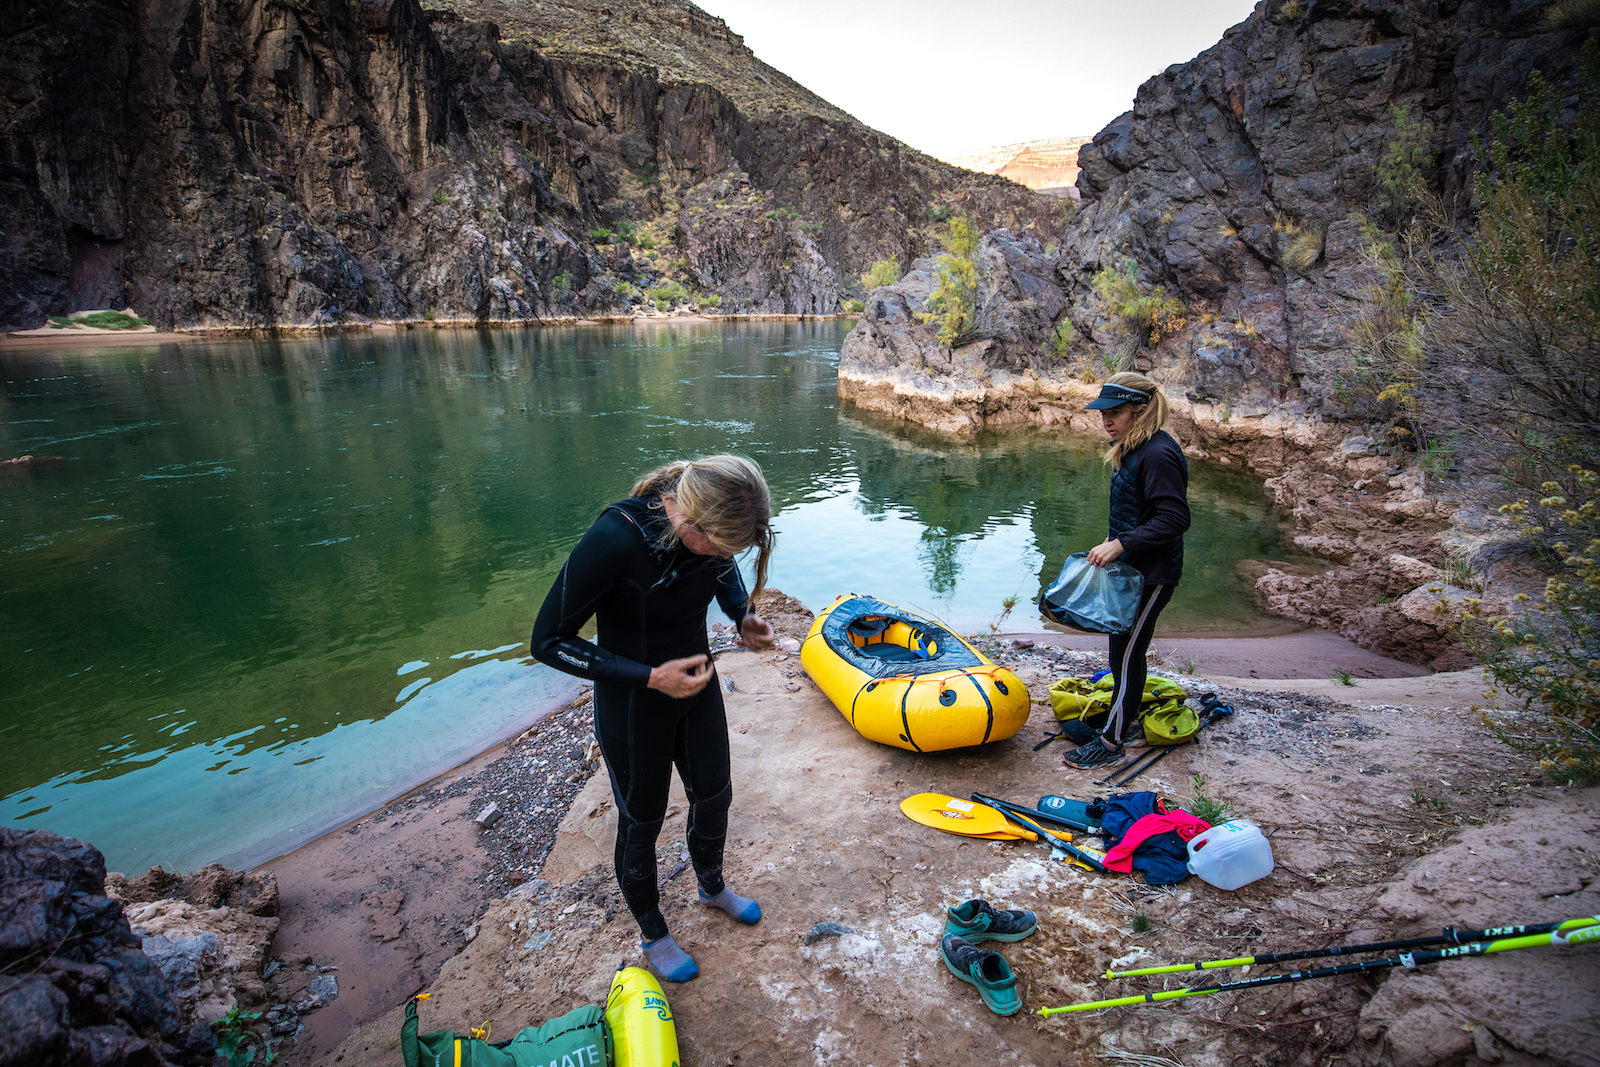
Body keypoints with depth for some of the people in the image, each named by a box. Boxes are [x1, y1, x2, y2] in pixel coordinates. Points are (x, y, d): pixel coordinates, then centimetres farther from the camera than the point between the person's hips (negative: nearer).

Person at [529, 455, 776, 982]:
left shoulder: (711, 526, -18)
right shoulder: (613, 540, -36)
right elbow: (548, 641, -25)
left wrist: (744, 615, -12)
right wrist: (649, 677, -30)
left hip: (695, 683, 6)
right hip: (632, 705, -5)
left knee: (714, 795, 22)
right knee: (641, 822, 15)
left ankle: (712, 885, 54)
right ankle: (653, 936, 44)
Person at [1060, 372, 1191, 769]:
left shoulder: (1157, 454, -23)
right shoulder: (1131, 448, 9)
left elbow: (1174, 518, -25)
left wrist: (1122, 544, -26)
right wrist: (1111, 541, 14)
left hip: (1151, 574, -10)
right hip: (1130, 568, 10)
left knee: (1127, 654, -1)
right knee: (1123, 649, 17)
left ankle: (1111, 742, 11)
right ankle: (1126, 725, 31)